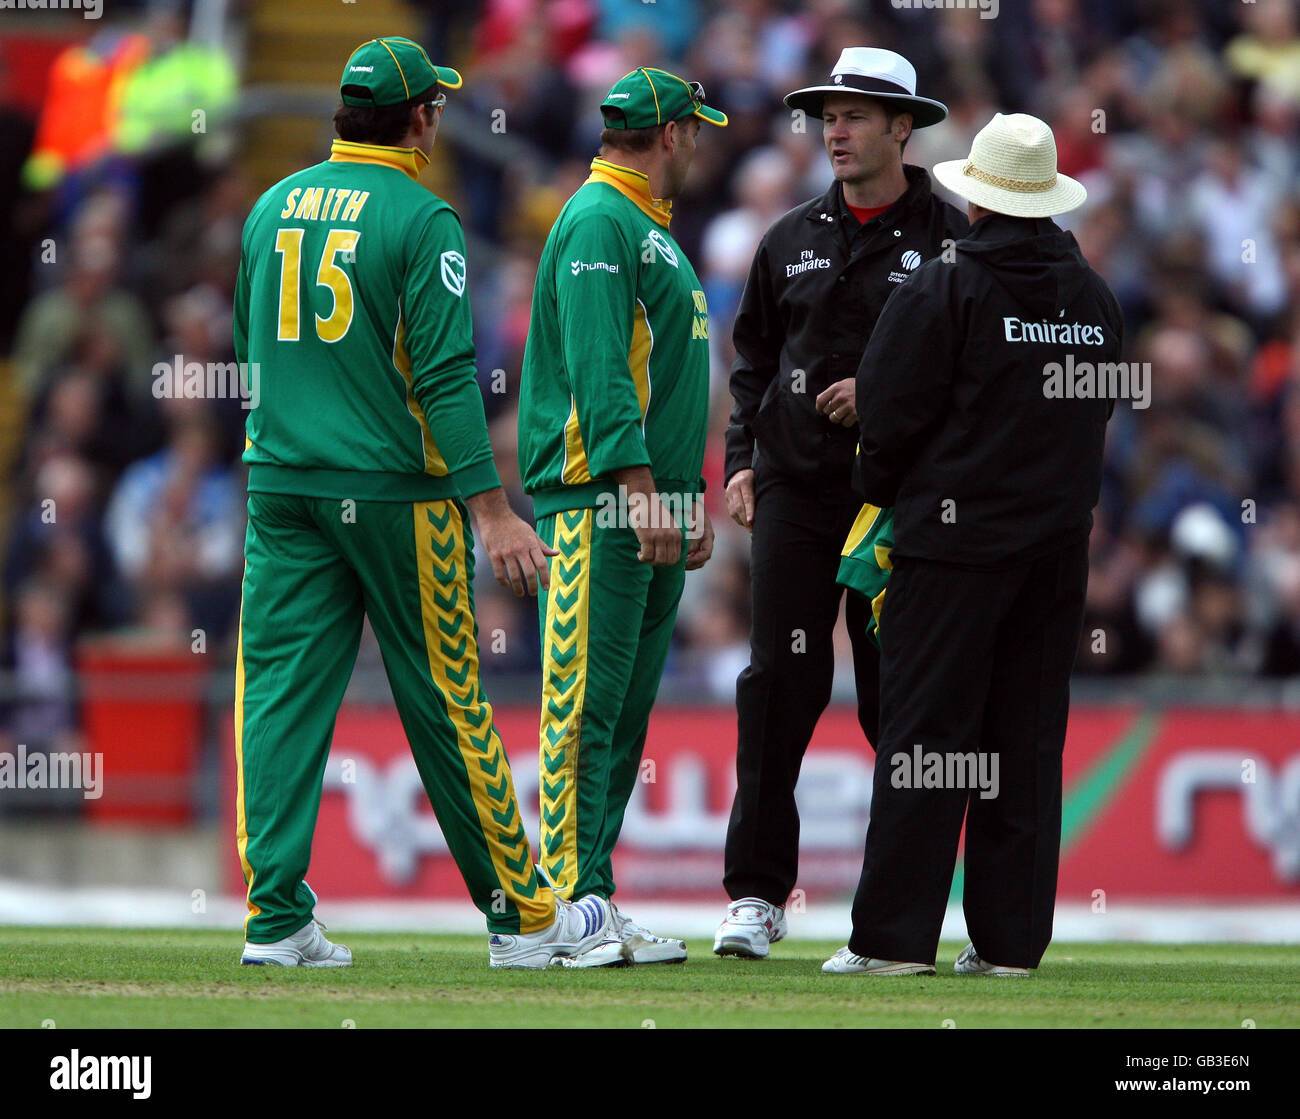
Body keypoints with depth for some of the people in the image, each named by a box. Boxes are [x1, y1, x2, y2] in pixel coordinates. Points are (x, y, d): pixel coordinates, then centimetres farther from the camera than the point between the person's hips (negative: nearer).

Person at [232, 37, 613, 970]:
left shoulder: (273, 207, 9)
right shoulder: (419, 218, -9)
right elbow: (446, 372, -16)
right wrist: (491, 508, -17)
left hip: (280, 483, 5)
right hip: (393, 490, -5)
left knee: (280, 693, 3)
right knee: (445, 701, 2)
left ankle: (276, 920, -5)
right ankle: (521, 916, 11)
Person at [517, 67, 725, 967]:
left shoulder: (652, 228, 23)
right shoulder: (599, 221, -9)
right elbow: (599, 366, -18)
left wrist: (693, 500, 21)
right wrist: (640, 488, -24)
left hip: (655, 504, 10)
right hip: (599, 499, -10)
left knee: (627, 711, 9)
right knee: (588, 704, -10)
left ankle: (590, 904, 11)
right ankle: (576, 902, -12)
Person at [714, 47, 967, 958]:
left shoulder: (948, 240, 1)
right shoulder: (794, 240, 13)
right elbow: (753, 357, 20)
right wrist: (743, 458, 9)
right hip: (795, 485, 3)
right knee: (780, 682, -3)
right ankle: (757, 894, 0)